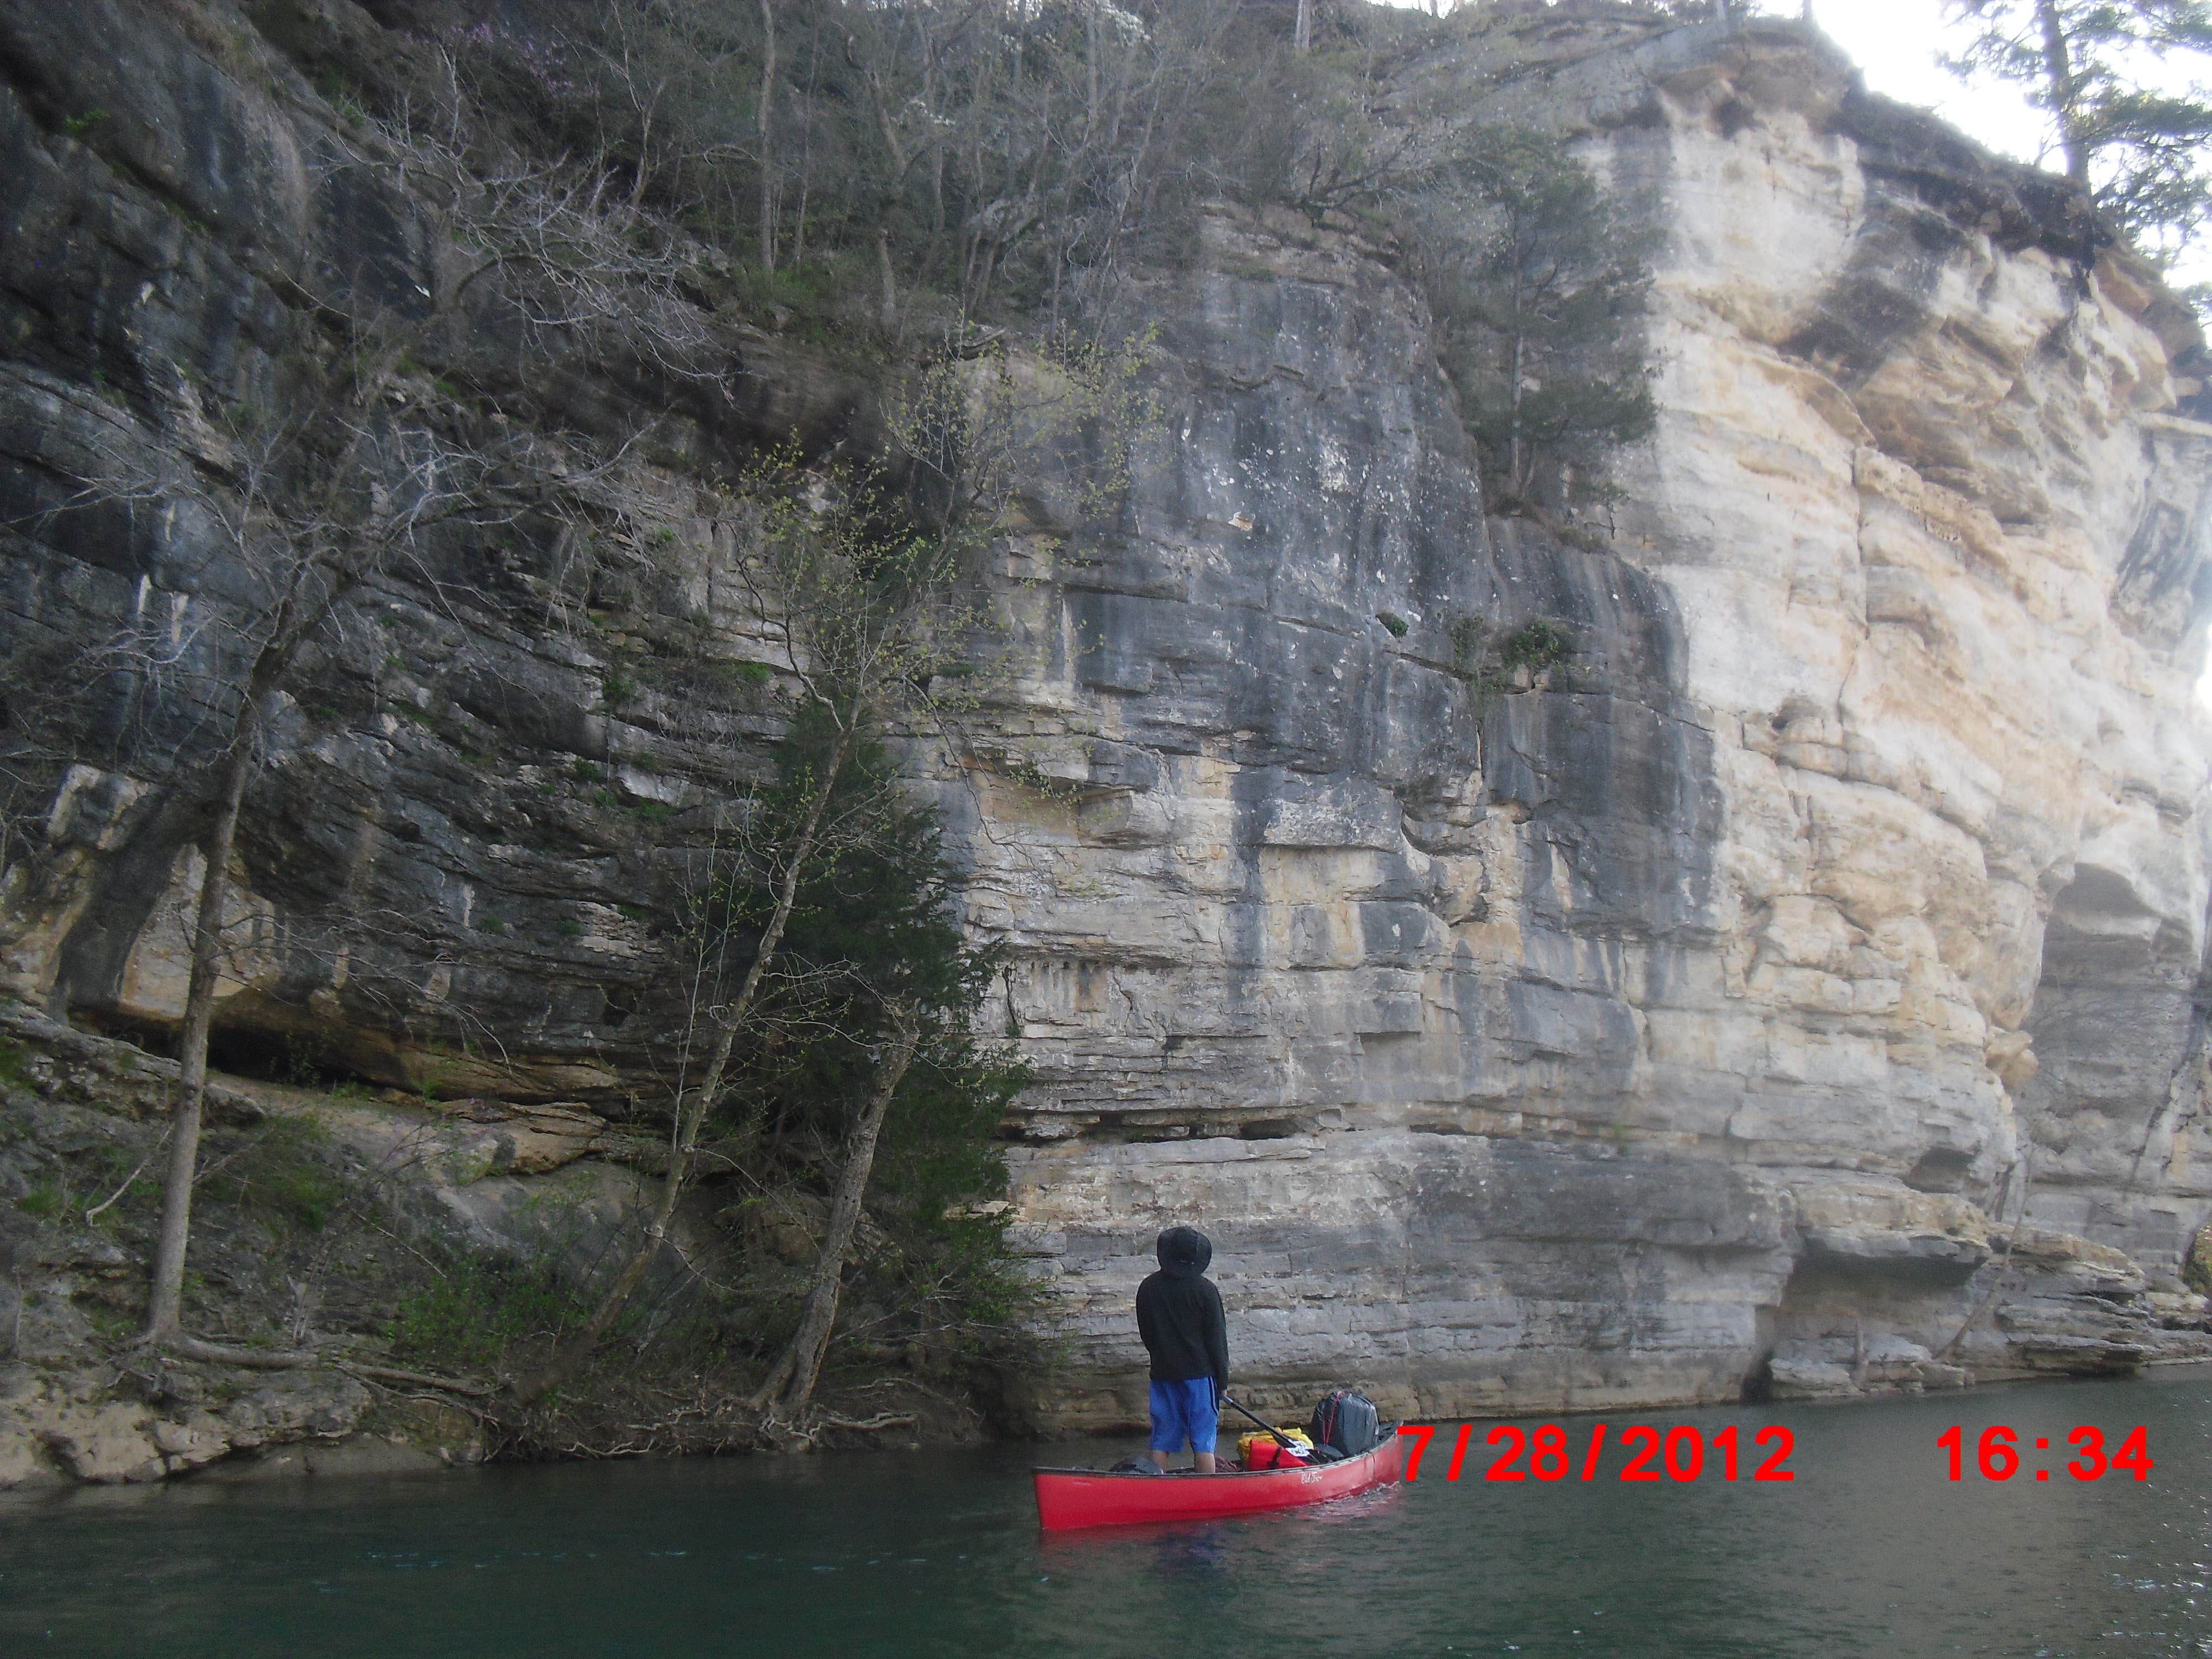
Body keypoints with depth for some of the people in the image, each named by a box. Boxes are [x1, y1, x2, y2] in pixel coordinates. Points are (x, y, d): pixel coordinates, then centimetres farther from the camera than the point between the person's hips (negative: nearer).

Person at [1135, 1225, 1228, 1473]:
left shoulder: (1148, 1288, 2)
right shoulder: (1204, 1289, -9)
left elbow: (1146, 1334, 11)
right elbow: (1217, 1338, -6)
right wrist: (1223, 1380, 1)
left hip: (1163, 1374, 3)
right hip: (1200, 1373, -3)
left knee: (1162, 1439, 10)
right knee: (1203, 1439, 1)